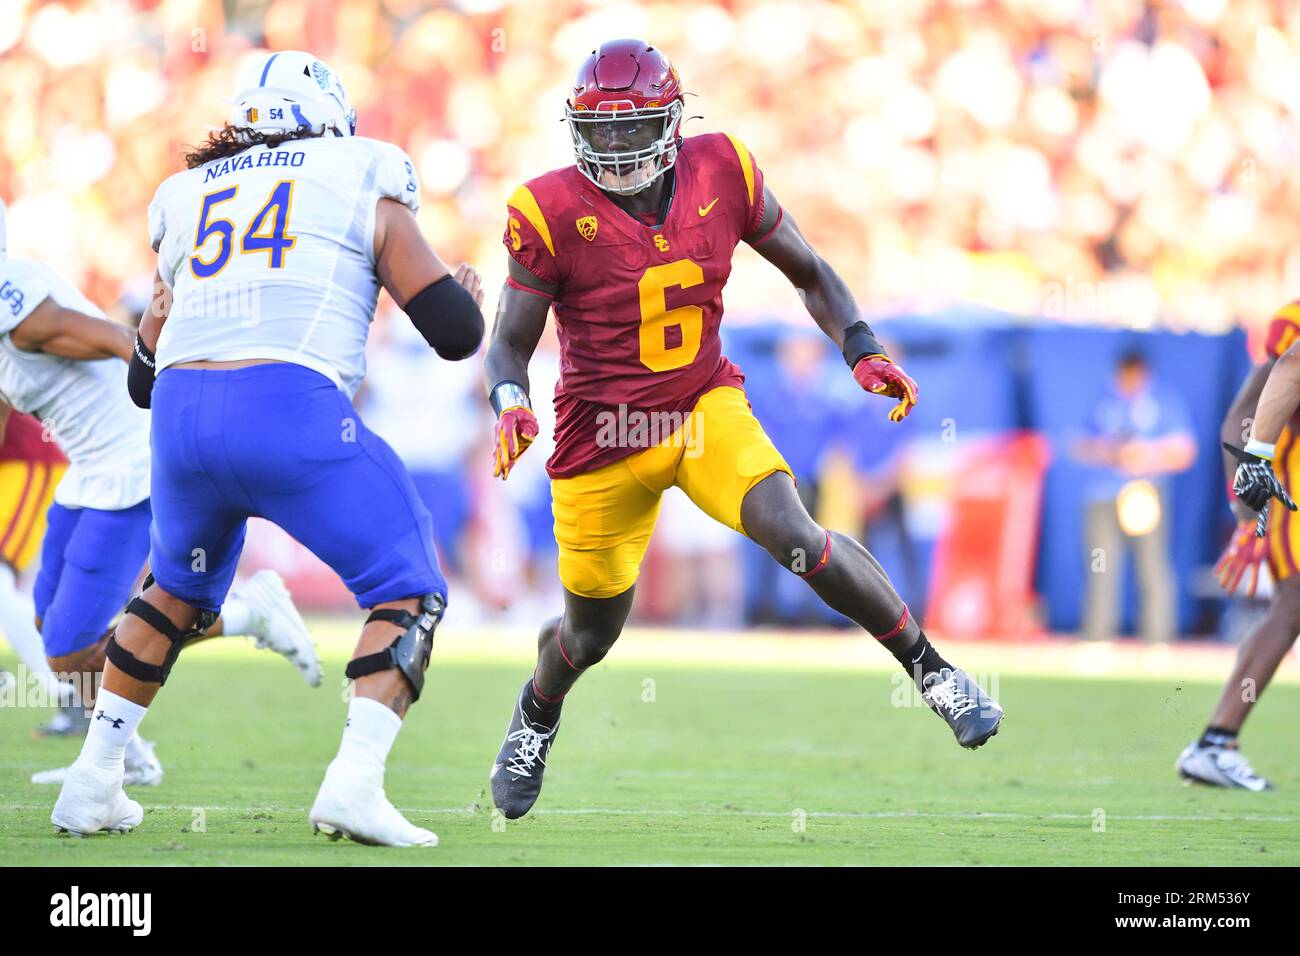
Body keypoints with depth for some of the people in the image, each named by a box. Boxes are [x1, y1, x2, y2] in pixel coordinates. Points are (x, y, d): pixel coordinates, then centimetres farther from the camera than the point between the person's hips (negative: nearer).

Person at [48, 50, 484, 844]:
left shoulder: (186, 199, 25)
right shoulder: (360, 187, 14)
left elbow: (145, 379, 29)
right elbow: (455, 331, 8)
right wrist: (466, 295, 32)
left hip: (181, 419, 5)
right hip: (292, 408, -5)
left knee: (179, 591, 30)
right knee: (409, 591, 9)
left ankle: (93, 783, 28)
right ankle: (355, 783, -9)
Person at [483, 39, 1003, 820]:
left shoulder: (721, 173, -10)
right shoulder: (554, 213, -17)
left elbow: (808, 272, 4)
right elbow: (510, 344, -10)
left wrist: (864, 351, -10)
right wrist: (512, 403, -32)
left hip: (707, 405, 1)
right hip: (604, 434, -1)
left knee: (794, 535, -26)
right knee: (593, 632, 14)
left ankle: (931, 668, -10)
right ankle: (537, 713, 50)